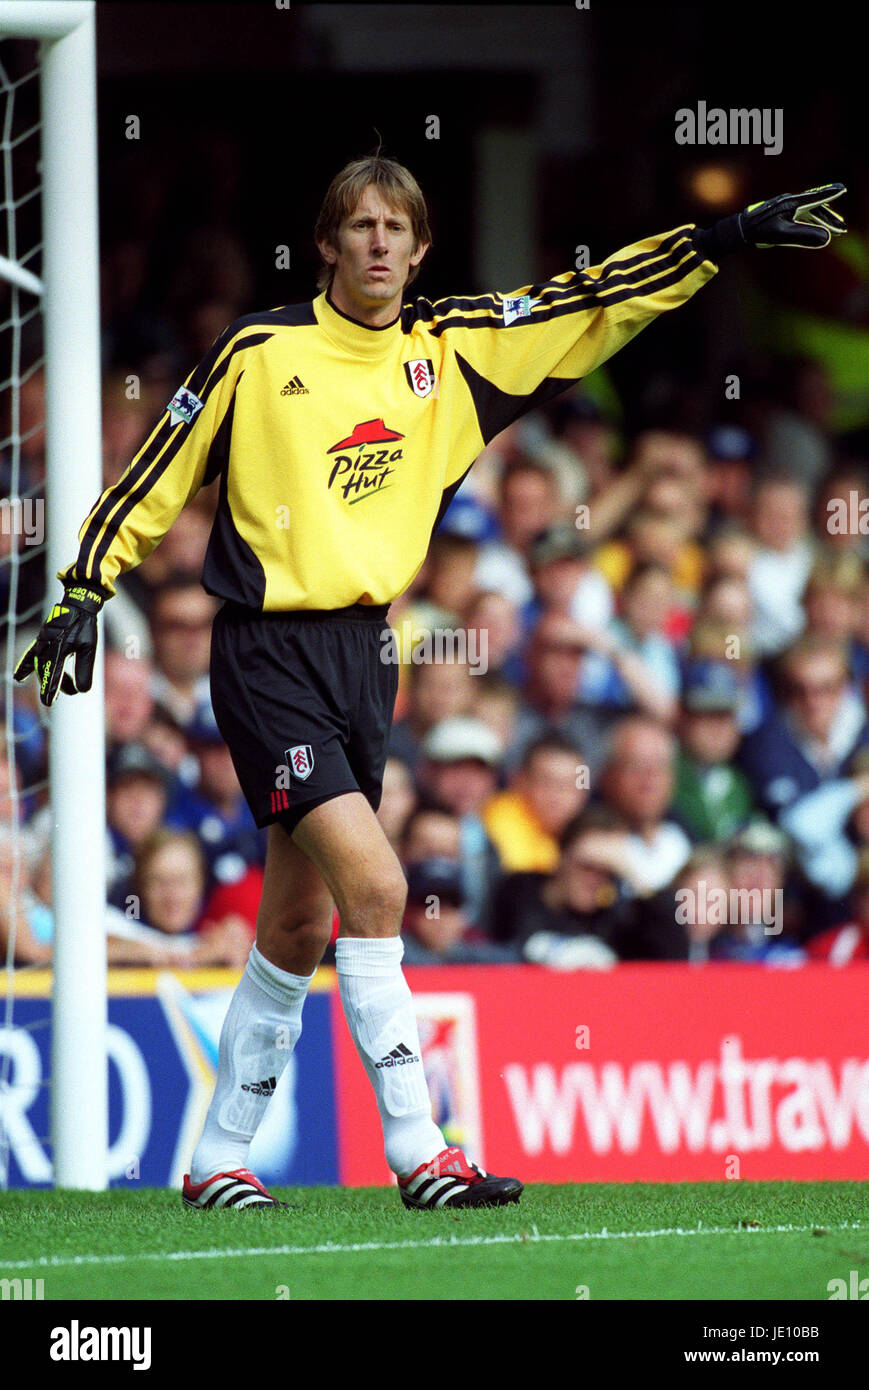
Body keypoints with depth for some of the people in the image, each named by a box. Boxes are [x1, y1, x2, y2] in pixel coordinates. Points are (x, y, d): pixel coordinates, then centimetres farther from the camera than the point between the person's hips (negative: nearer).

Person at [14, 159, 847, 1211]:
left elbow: (597, 303, 3)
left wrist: (732, 237, -5)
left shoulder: (452, 353, 6)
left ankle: (217, 1160, 21)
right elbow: (159, 475, 3)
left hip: (363, 651, 6)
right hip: (266, 655, -5)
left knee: (300, 925, 9)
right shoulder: (260, 352, -5)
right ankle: (417, 1153, -17)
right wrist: (84, 594, 2)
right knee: (375, 886, -18)